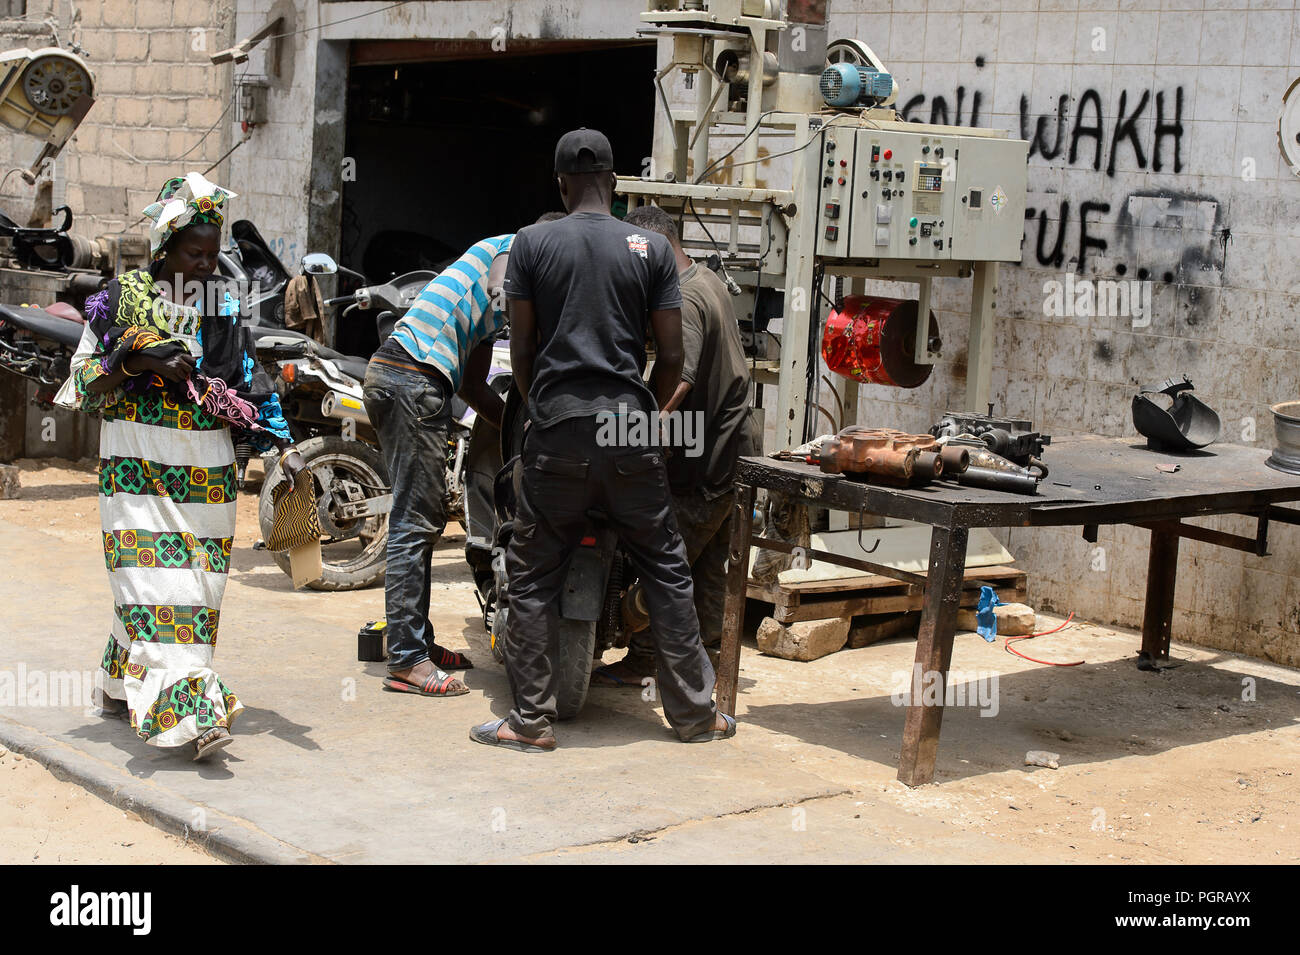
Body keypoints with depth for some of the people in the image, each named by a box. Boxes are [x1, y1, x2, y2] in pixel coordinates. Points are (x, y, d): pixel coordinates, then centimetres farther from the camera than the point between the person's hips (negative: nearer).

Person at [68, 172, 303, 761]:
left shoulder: (225, 308, 10)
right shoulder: (123, 297, 0)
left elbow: (252, 385, 13)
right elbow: (83, 384, -2)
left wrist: (283, 446, 1)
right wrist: (137, 358, -18)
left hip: (207, 472, 4)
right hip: (137, 466, -4)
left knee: (199, 583, 5)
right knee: (156, 582, -13)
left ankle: (123, 687, 23)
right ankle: (186, 710, -19)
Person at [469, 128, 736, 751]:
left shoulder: (532, 244, 3)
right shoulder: (653, 249, 5)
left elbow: (520, 350, 4)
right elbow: (672, 356, 4)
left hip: (558, 428, -1)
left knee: (533, 578, 6)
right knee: (666, 571, 11)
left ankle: (532, 721, 6)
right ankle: (695, 712, 16)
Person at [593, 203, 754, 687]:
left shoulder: (684, 299, -20)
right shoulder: (708, 280, 13)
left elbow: (680, 381, -32)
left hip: (699, 463, -10)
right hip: (728, 449, 10)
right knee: (709, 565, 16)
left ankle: (639, 663, 6)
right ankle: (707, 653, 25)